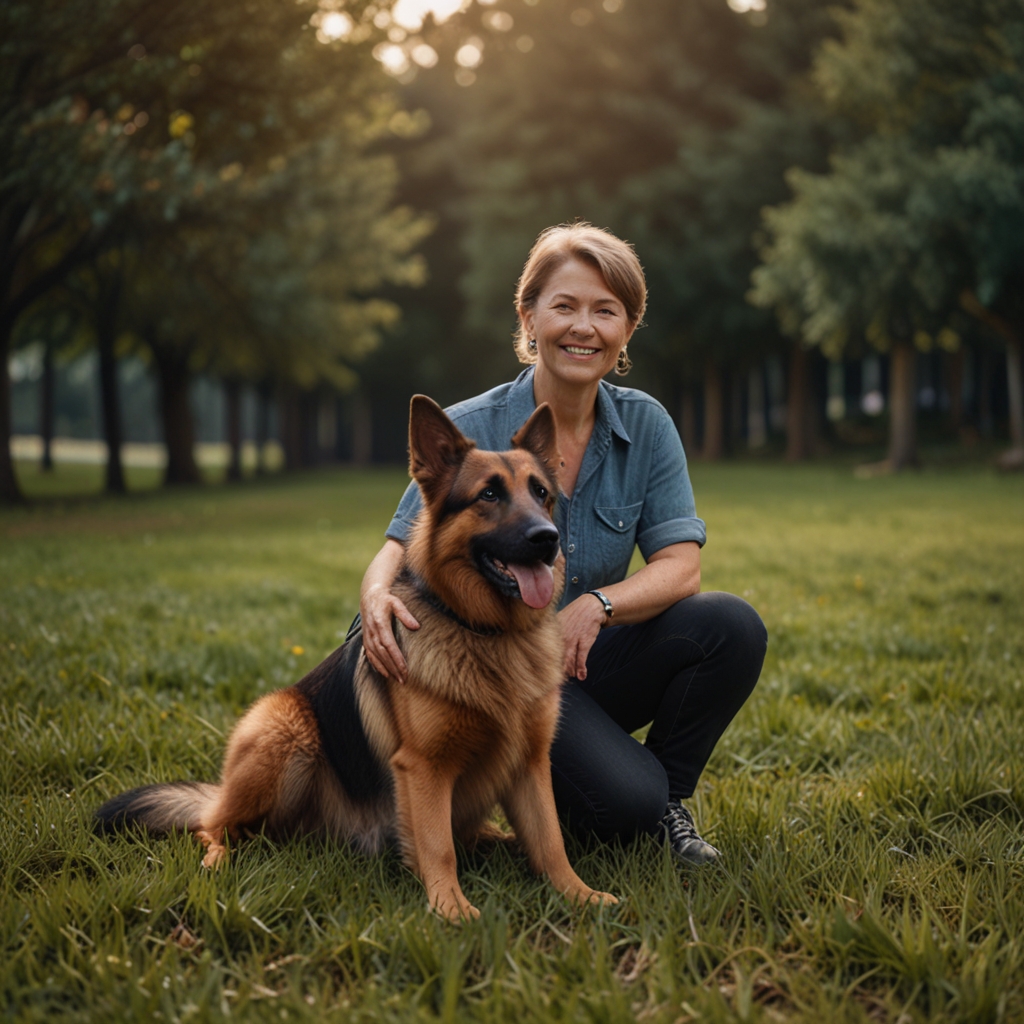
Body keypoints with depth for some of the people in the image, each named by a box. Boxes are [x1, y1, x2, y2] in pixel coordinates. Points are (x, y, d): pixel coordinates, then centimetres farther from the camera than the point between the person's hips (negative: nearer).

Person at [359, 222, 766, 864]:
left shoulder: (645, 425, -2)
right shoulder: (470, 431, -11)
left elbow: (680, 565, -9)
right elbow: (403, 546, -13)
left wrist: (599, 605, -29)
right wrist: (377, 594, -37)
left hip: (593, 661, 4)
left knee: (733, 626, -23)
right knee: (625, 800, -27)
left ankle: (670, 799, 1)